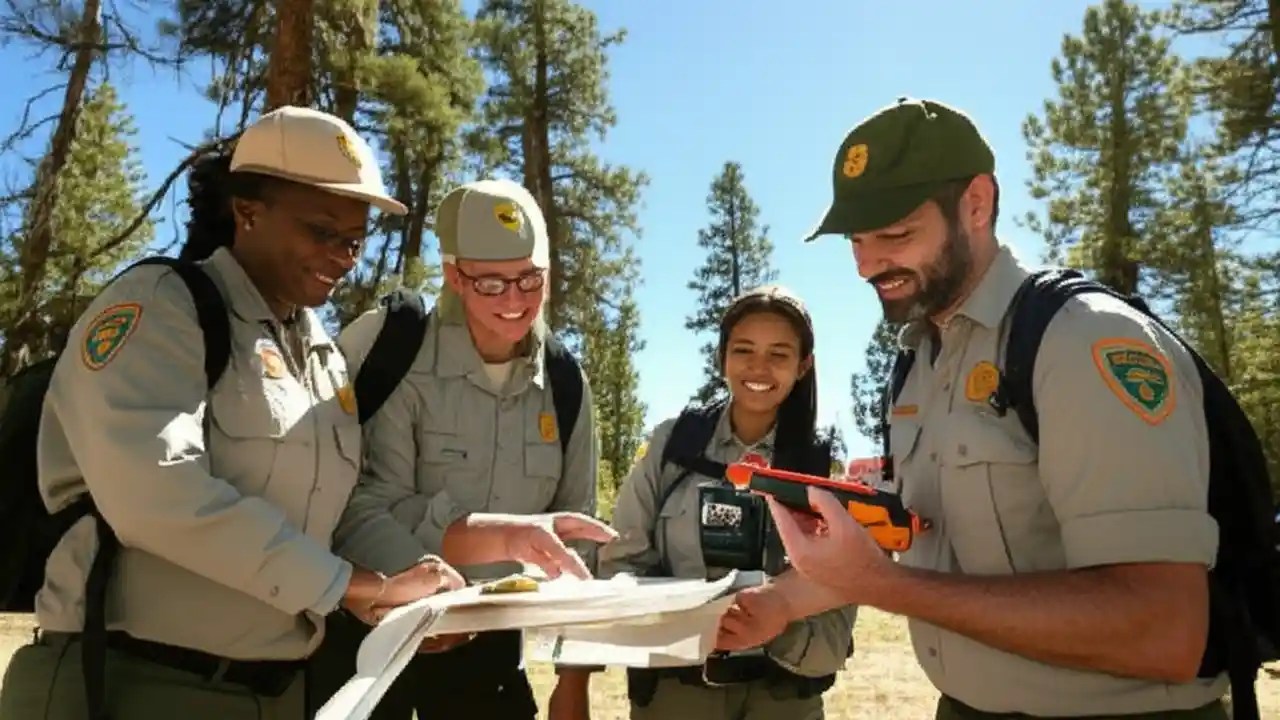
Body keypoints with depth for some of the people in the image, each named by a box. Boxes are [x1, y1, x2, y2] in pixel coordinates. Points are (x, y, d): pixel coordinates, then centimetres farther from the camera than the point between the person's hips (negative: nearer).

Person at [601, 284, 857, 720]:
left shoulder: (823, 467, -5)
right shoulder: (671, 442, -6)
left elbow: (835, 619, -8)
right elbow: (620, 561, -4)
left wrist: (784, 630, -29)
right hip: (672, 683, 0)